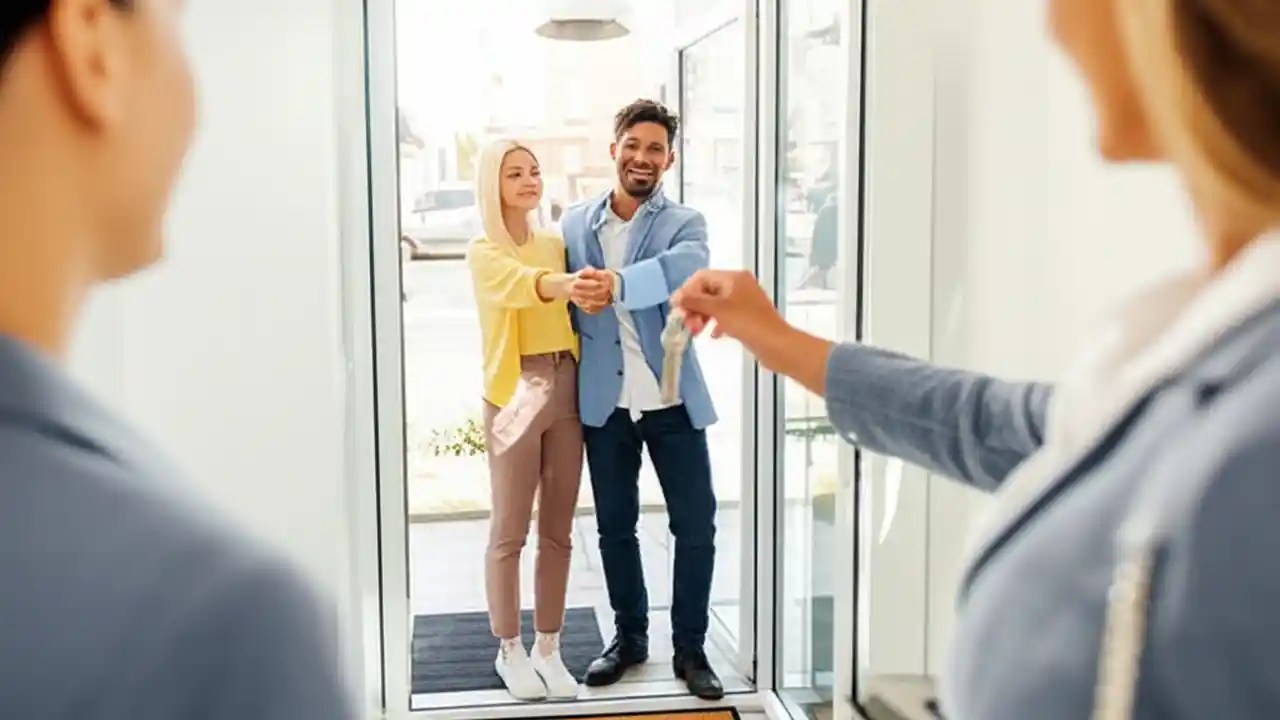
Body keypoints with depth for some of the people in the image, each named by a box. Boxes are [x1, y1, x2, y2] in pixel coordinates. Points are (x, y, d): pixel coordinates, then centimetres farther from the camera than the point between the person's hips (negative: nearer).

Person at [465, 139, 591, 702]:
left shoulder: (556, 244, 12)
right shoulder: (483, 252, -5)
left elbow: (570, 316, 13)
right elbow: (519, 284, -28)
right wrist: (565, 285, -47)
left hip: (567, 391, 5)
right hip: (514, 396, -5)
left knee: (557, 530, 9)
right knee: (509, 531, 1)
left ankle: (548, 648, 20)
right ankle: (509, 650, 16)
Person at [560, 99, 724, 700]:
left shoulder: (684, 224, -3)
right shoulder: (574, 224, 6)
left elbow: (685, 269, -26)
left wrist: (617, 285, -42)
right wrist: (576, 292, -19)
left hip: (672, 400, -2)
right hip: (604, 402, 2)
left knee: (695, 526, 3)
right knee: (614, 525, 12)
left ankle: (690, 648, 19)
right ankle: (629, 636, 30)